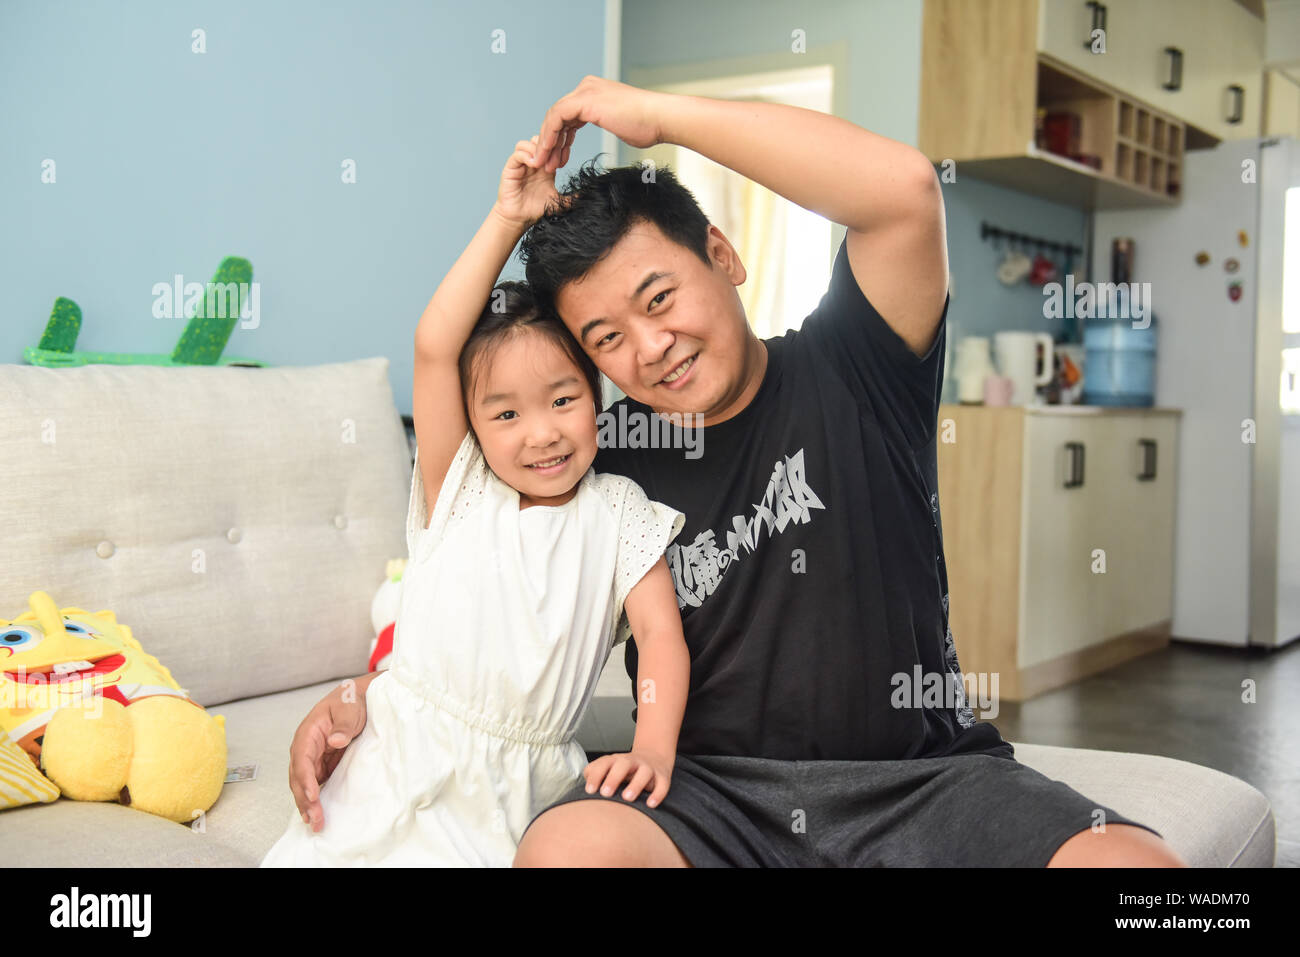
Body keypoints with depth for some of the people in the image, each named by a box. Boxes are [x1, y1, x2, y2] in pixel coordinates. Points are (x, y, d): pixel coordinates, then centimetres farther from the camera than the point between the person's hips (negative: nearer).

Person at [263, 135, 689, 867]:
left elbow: (661, 633, -5)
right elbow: (435, 345, -10)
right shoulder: (459, 490, 0)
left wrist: (654, 749, -22)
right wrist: (508, 221, -13)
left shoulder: (617, 515, 2)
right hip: (403, 765, 0)